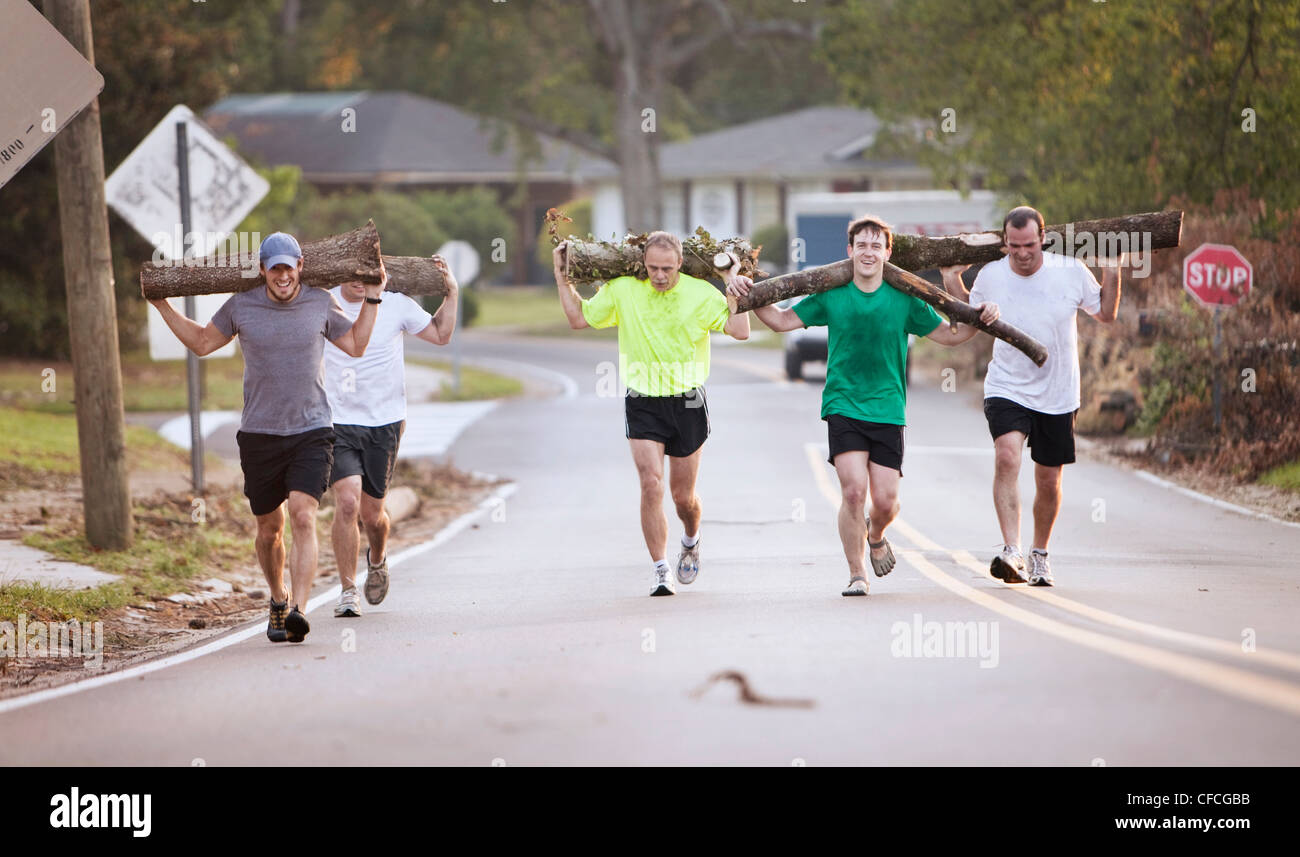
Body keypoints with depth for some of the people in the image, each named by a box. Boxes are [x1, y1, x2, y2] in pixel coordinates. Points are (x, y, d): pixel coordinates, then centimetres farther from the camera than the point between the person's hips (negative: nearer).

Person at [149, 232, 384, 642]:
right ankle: (278, 600, 37)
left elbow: (356, 345, 18)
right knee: (269, 528, 12)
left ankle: (297, 610, -29)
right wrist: (162, 306, 11)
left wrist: (372, 298, 13)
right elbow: (202, 342, 16)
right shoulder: (241, 306, 0)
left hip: (311, 432, -1)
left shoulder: (321, 304, 2)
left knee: (303, 518, -20)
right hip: (259, 435, 1)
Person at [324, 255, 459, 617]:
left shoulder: (396, 304, 0)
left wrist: (451, 292, 3)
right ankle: (348, 591, -6)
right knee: (347, 501, -18)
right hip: (338, 422, -1)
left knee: (371, 511, 6)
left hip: (384, 423, 1)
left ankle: (377, 559, 42)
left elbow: (440, 334, 13)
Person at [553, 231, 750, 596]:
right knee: (651, 484, -15)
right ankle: (661, 570, -9)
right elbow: (579, 318, 8)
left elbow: (739, 331, -9)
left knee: (683, 495, 9)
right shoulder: (623, 290, -2)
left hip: (687, 403, 0)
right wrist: (562, 277, 2)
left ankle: (691, 541, 42)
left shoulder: (701, 293, -4)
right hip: (642, 403, 0)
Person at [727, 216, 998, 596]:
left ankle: (875, 535, 34)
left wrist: (979, 320, -6)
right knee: (853, 490, -15)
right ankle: (857, 574, 0)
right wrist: (749, 298, -2)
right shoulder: (831, 296, 2)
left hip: (888, 411, 1)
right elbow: (783, 321, 10)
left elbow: (950, 335, 10)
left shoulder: (904, 300, 2)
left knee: (886, 500, -3)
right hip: (843, 406, -1)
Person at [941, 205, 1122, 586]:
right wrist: (951, 280, 4)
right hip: (1007, 389, -1)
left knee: (1048, 482, 10)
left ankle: (1040, 554, 33)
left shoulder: (1071, 272, -7)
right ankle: (1012, 551, -32)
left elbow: (1106, 314, 9)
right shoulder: (990, 276, -5)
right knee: (1007, 455, -27)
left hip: (1058, 396, 1)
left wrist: (1112, 272, -3)